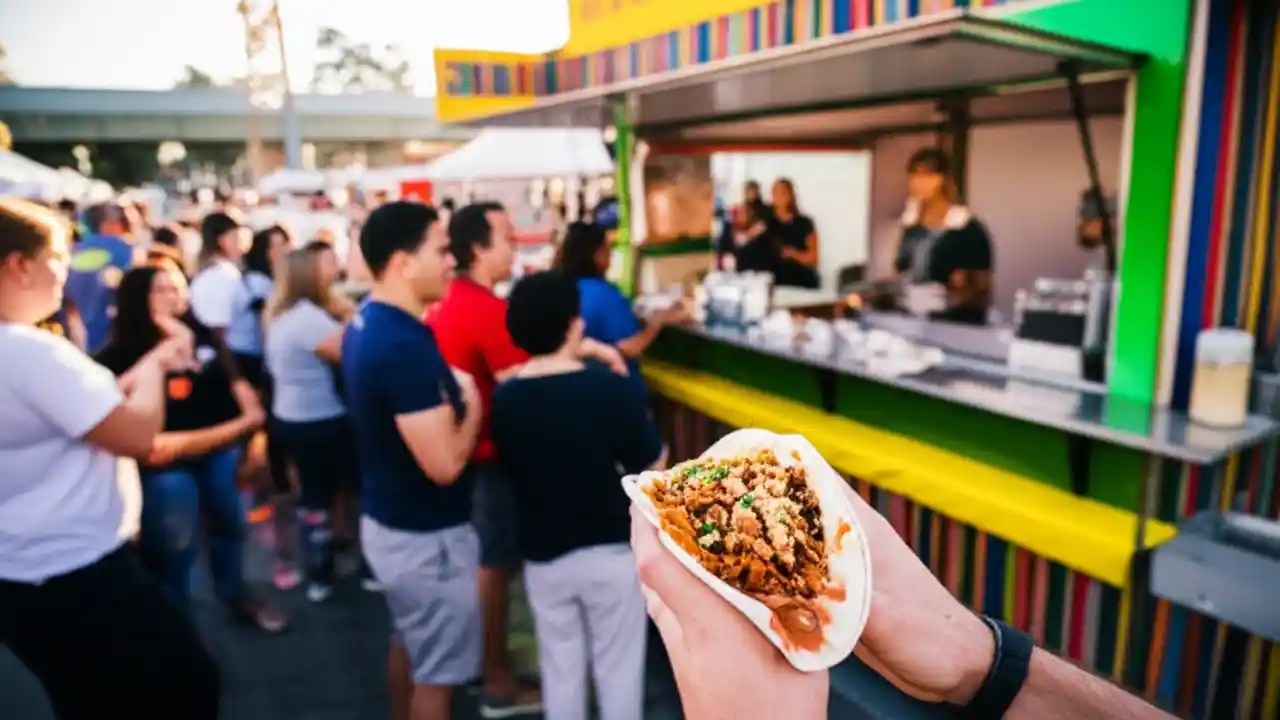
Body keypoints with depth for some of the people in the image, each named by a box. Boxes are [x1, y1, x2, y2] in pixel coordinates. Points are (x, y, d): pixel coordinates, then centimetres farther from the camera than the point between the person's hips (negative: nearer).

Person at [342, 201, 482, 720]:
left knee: (408, 645, 27)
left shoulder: (365, 324, 1)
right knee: (436, 673, 10)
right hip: (426, 536, -9)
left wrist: (448, 392, 8)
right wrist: (471, 402, -12)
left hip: (385, 520, 9)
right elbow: (444, 463, -31)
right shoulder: (407, 347, -30)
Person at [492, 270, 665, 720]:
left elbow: (510, 468, 6)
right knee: (618, 667, 14)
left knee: (560, 669, 19)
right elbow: (653, 467, -12)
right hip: (612, 552, -3)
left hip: (543, 556, 4)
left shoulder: (504, 400, -9)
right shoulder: (610, 389, -20)